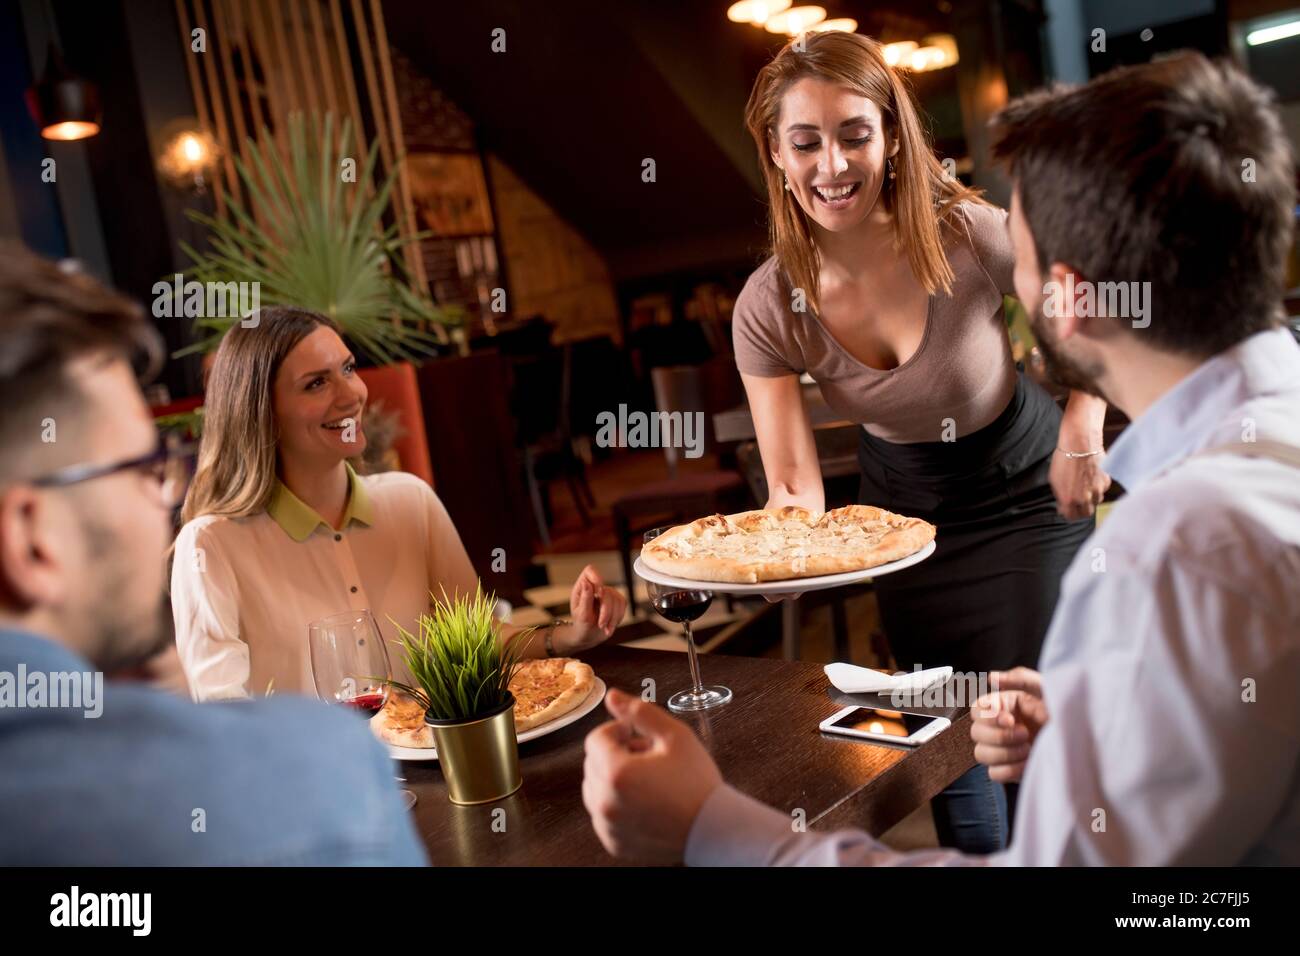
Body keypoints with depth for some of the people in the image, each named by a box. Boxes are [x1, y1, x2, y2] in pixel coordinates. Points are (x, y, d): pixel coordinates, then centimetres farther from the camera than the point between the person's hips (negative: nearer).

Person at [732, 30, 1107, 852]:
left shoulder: (971, 236, -27)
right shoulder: (769, 309, -21)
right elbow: (796, 483, -19)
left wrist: (1084, 429, -19)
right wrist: (788, 521, -40)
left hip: (1024, 495, -2)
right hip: (905, 509, 2)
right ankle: (974, 850, 38)